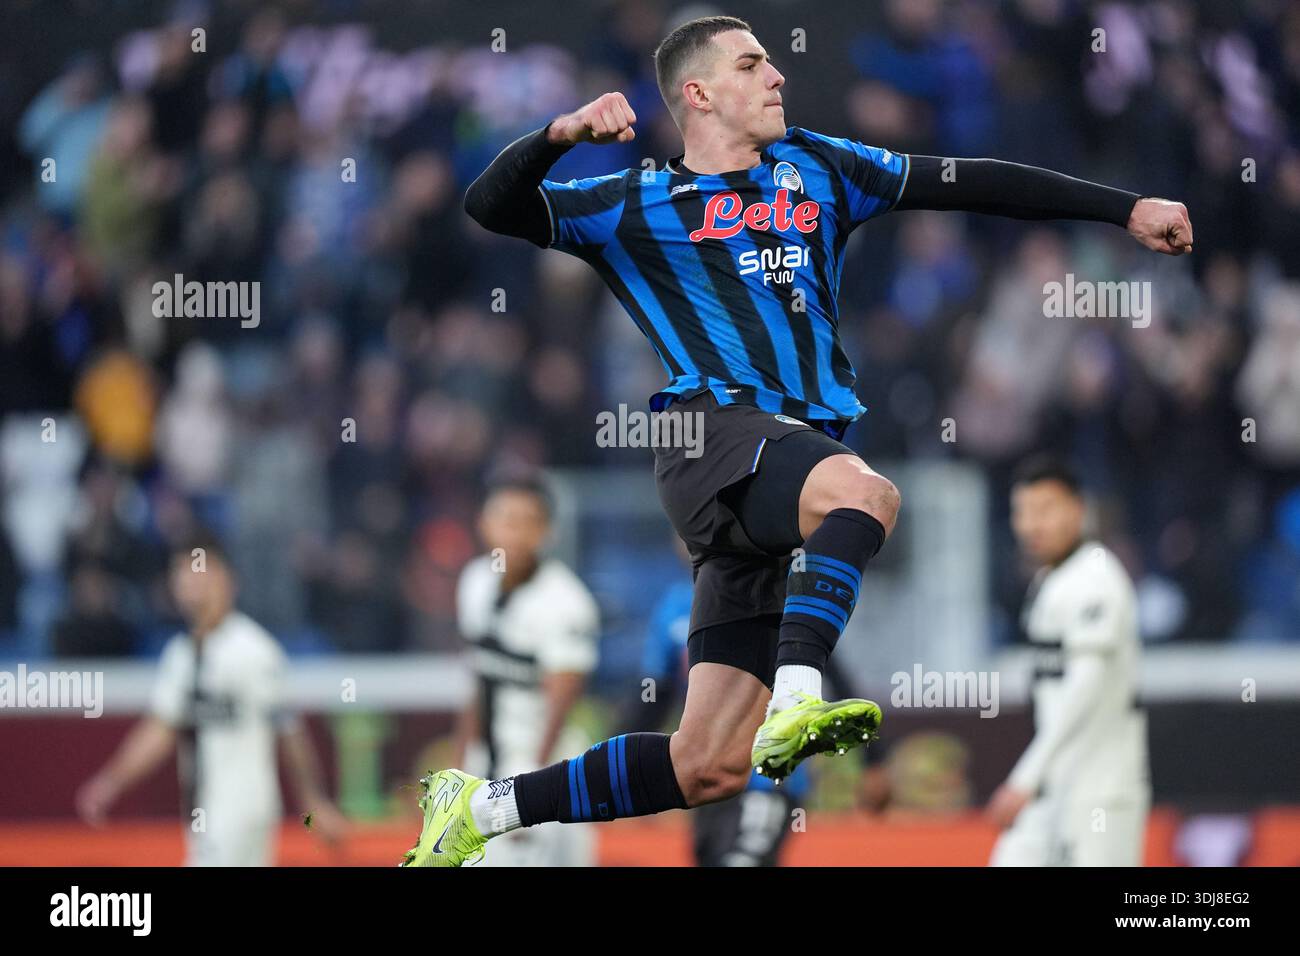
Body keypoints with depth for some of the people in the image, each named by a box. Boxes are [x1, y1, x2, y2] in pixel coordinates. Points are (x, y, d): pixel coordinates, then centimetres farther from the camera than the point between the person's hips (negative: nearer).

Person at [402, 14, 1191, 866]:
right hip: (716, 433, -5)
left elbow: (969, 184, 25)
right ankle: (796, 705, -52)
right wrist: (561, 134, -16)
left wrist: (1126, 208, 22)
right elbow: (493, 207, 3)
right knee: (865, 491, -39)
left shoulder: (815, 170, 25)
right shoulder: (639, 208, 12)